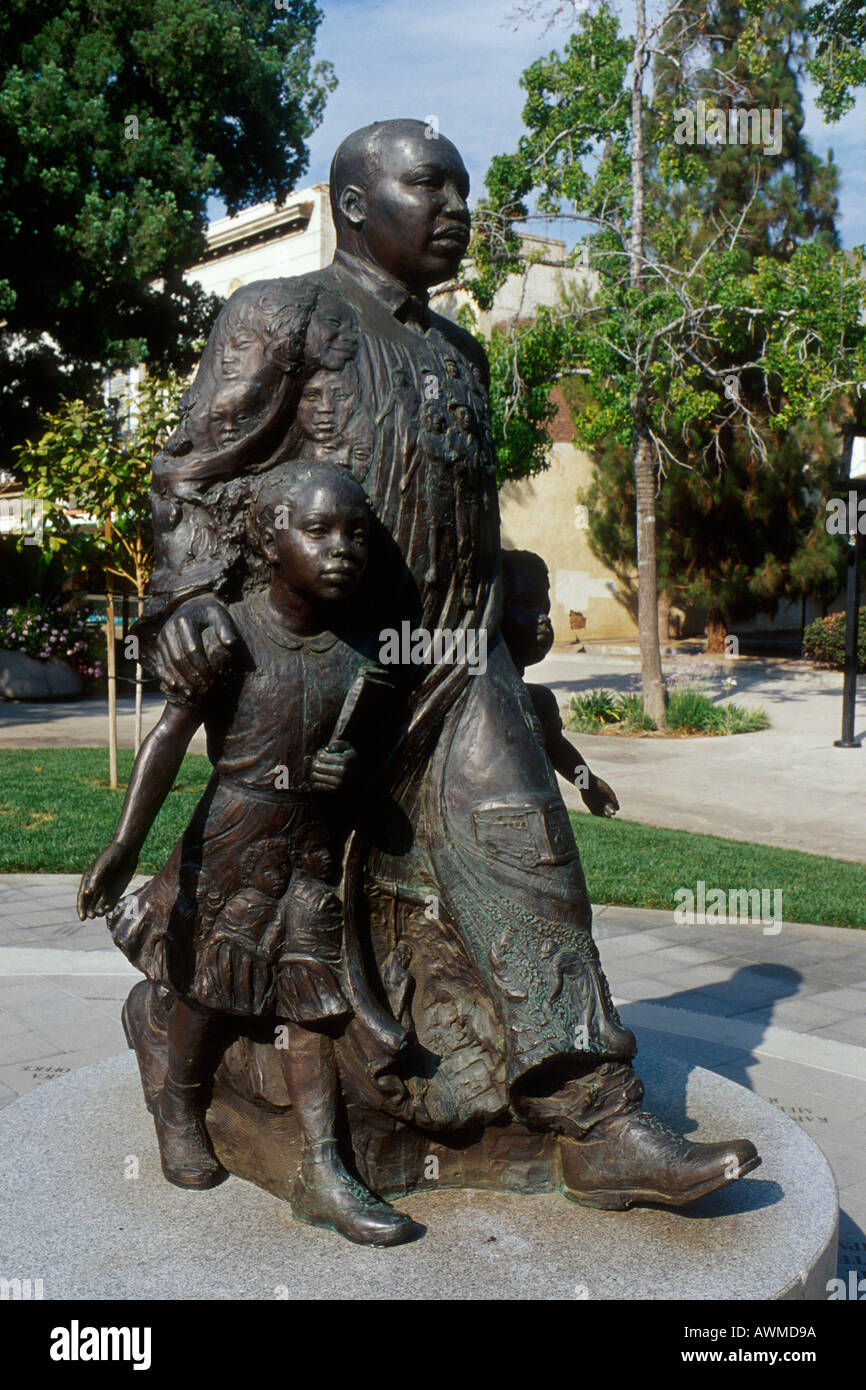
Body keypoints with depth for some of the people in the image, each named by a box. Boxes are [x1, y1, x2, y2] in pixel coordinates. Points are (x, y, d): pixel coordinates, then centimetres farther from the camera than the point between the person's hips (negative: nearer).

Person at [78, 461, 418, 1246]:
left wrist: (352, 765, -4)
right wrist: (128, 839, -24)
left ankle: (325, 1173, 9)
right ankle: (182, 1106, 37)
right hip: (235, 836, -4)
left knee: (312, 998, 5)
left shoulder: (359, 648, 1)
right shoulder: (233, 635, -12)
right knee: (213, 983, 10)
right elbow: (171, 735, -17)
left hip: (319, 846, 4)